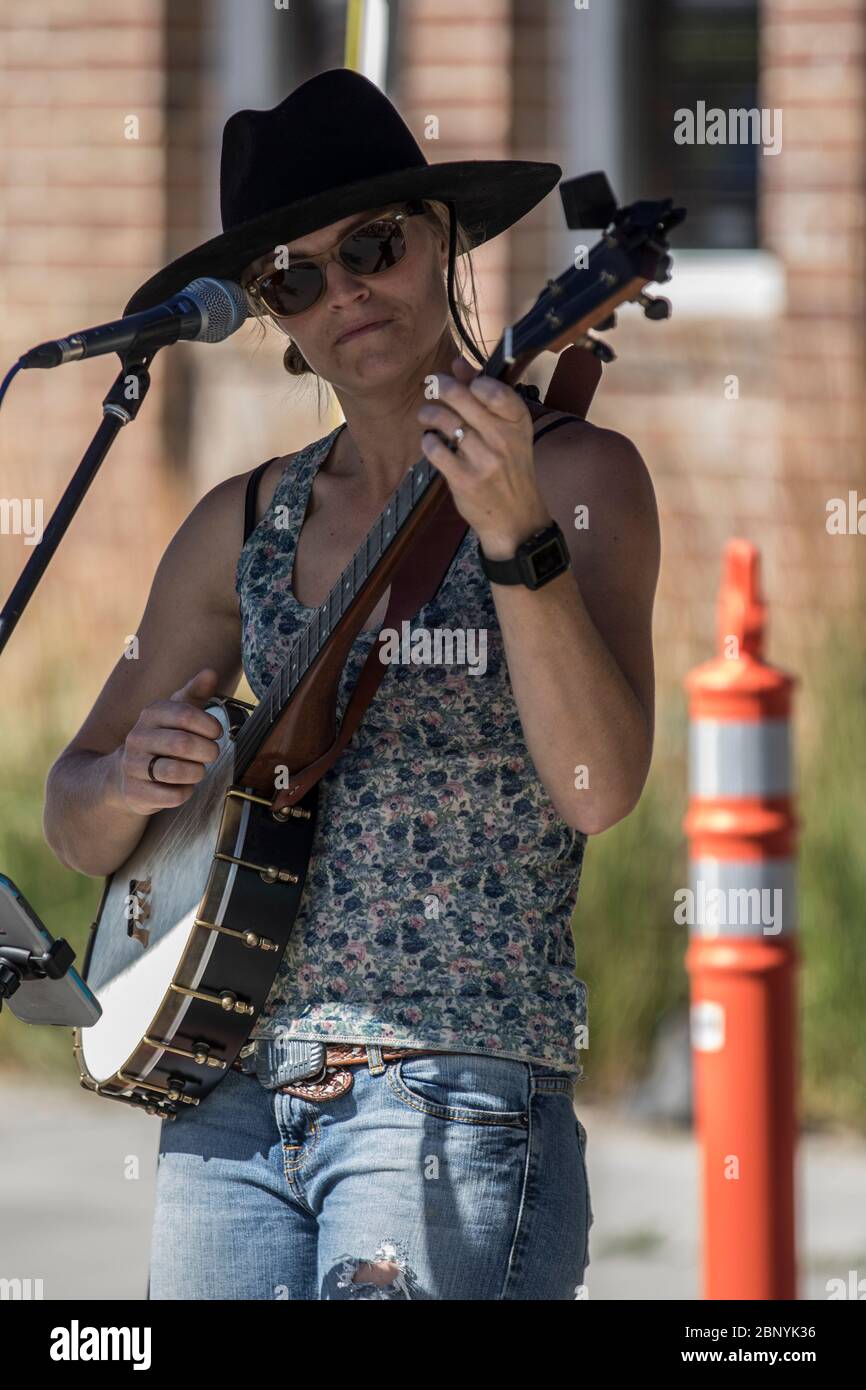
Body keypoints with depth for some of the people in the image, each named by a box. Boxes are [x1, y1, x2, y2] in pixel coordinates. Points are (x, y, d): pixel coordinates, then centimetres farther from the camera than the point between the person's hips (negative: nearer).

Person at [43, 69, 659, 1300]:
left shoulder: (575, 475, -2)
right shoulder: (246, 524, 12)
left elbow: (598, 789, -17)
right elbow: (74, 820, 18)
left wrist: (516, 535, -29)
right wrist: (130, 781, -5)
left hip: (458, 1097, -5)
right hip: (228, 1104, 5)